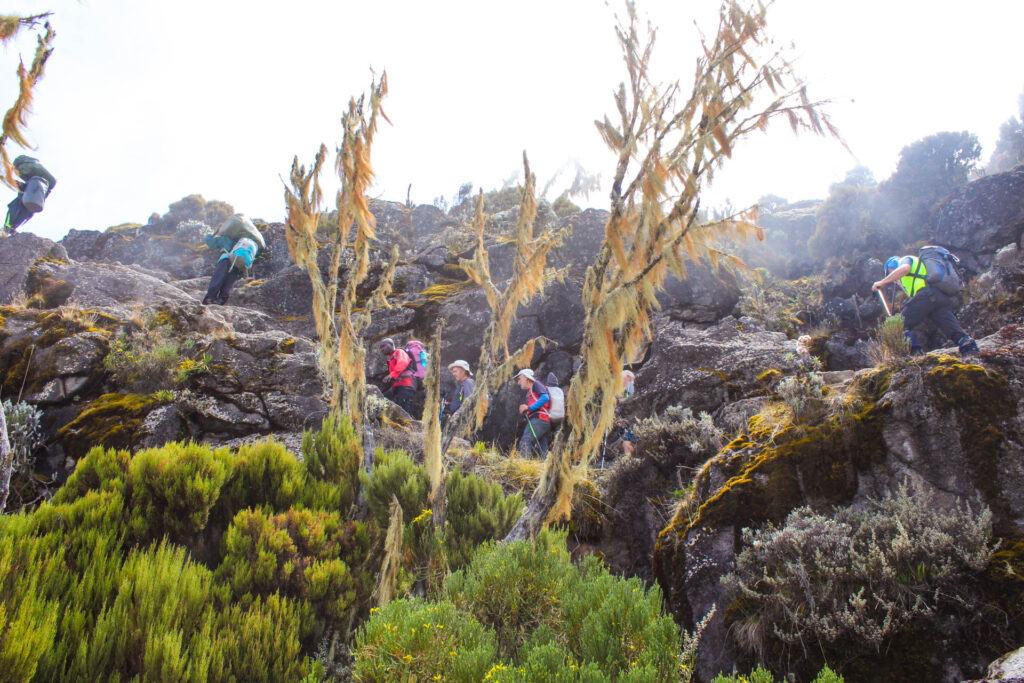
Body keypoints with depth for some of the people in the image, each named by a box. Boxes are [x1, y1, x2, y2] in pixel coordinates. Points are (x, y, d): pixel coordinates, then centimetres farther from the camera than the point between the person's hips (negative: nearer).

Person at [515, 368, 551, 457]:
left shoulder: (536, 385, 7)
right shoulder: (529, 391, 32)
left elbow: (545, 397, -11)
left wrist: (529, 407, -13)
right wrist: (524, 409, 8)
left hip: (539, 419, -10)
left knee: (525, 442, -24)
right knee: (543, 451, 2)